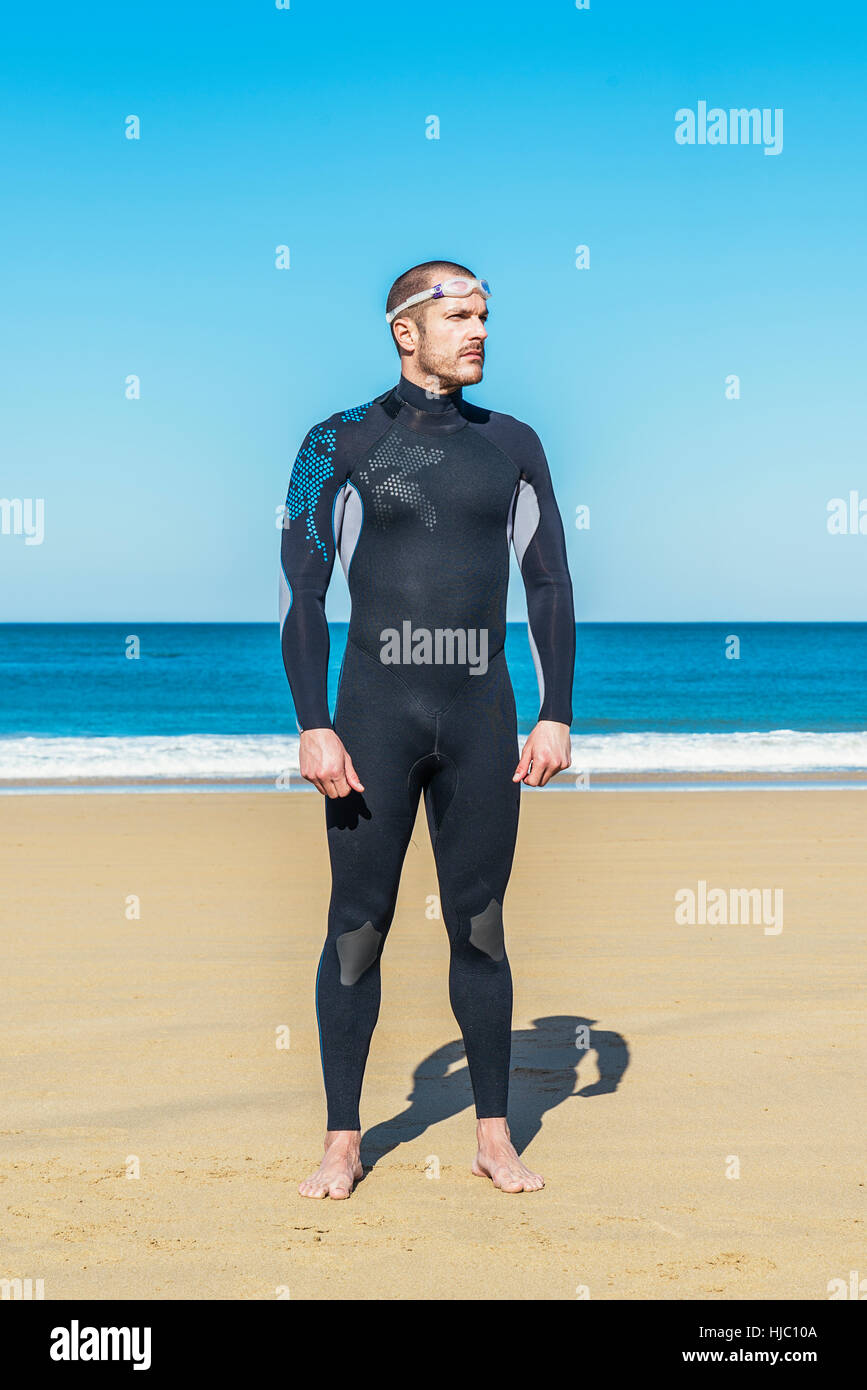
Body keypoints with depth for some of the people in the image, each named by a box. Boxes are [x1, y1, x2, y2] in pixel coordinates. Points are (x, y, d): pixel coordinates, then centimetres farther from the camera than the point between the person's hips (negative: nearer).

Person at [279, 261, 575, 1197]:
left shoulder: (512, 445, 9)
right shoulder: (339, 444, 1)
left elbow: (550, 583, 10)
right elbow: (300, 589, -3)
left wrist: (555, 715, 1)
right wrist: (312, 726, -11)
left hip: (480, 716, 2)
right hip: (373, 714, -2)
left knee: (479, 927, 6)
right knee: (356, 927, 0)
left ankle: (494, 1139, 14)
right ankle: (342, 1143, 10)